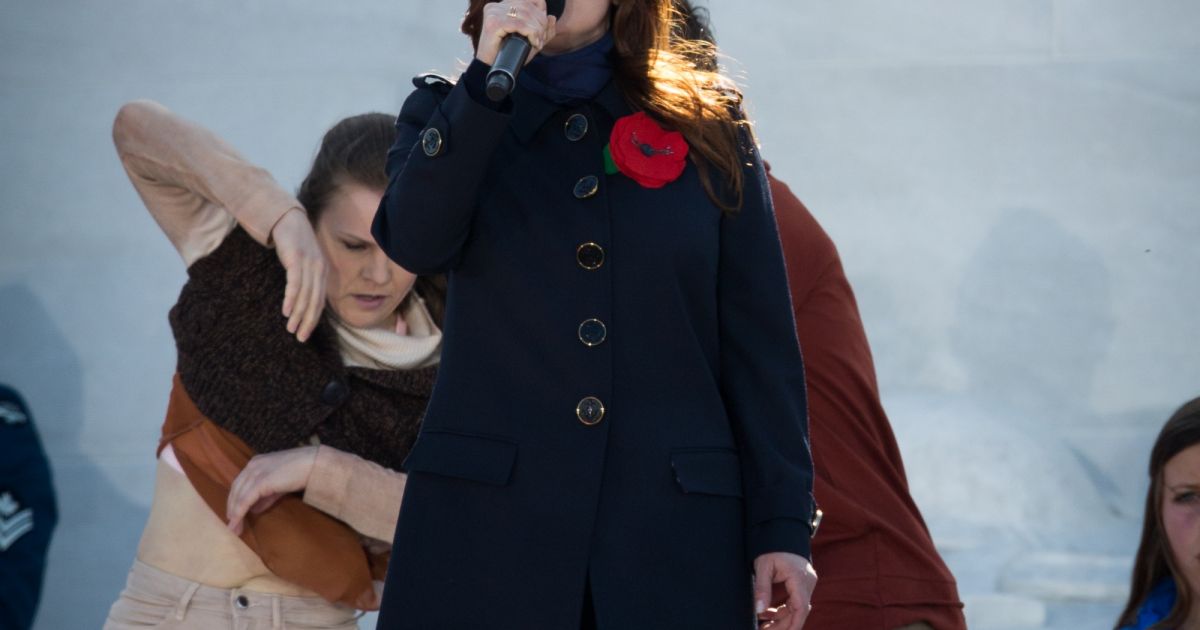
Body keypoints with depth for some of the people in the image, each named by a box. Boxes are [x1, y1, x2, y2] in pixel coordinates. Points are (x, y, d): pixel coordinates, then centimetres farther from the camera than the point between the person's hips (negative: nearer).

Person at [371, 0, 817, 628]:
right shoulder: (447, 113, 11)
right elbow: (415, 241, -11)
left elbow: (760, 340, 6)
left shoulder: (710, 122, 10)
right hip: (484, 518, 0)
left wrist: (782, 524, 0)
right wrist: (487, 79, -17)